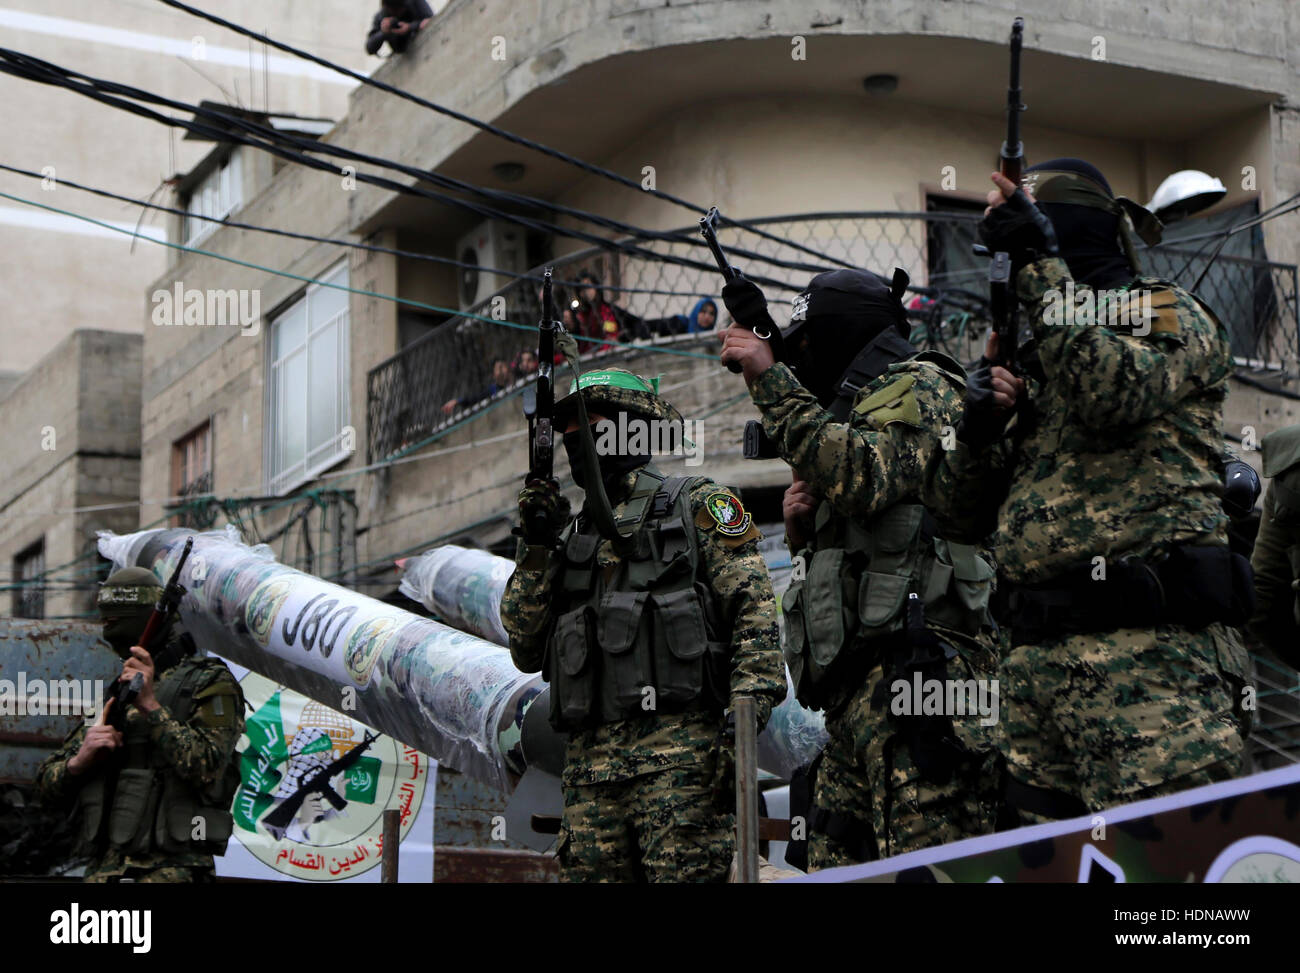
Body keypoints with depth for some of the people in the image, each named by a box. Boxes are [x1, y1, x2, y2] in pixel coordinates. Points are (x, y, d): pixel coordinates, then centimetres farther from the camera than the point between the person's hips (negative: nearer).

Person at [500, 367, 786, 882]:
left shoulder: (697, 505, 10)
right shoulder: (572, 535, 25)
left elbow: (755, 608, 0)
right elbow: (526, 652, 18)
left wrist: (748, 708, -13)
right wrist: (534, 549, 8)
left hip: (678, 754, -5)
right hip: (590, 763, 5)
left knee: (685, 872, -13)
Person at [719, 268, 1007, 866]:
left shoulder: (919, 387, 3)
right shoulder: (865, 404, 32)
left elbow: (861, 477, -18)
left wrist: (772, 382, -14)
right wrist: (802, 531, 11)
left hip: (917, 676, -10)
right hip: (857, 702, 10)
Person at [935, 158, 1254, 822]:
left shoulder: (1171, 316, 6)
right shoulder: (1030, 361, 25)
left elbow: (1116, 394, -18)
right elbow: (969, 511, 23)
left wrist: (1042, 268, -16)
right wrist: (977, 424, 3)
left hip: (1150, 650, -7)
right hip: (1036, 661, 7)